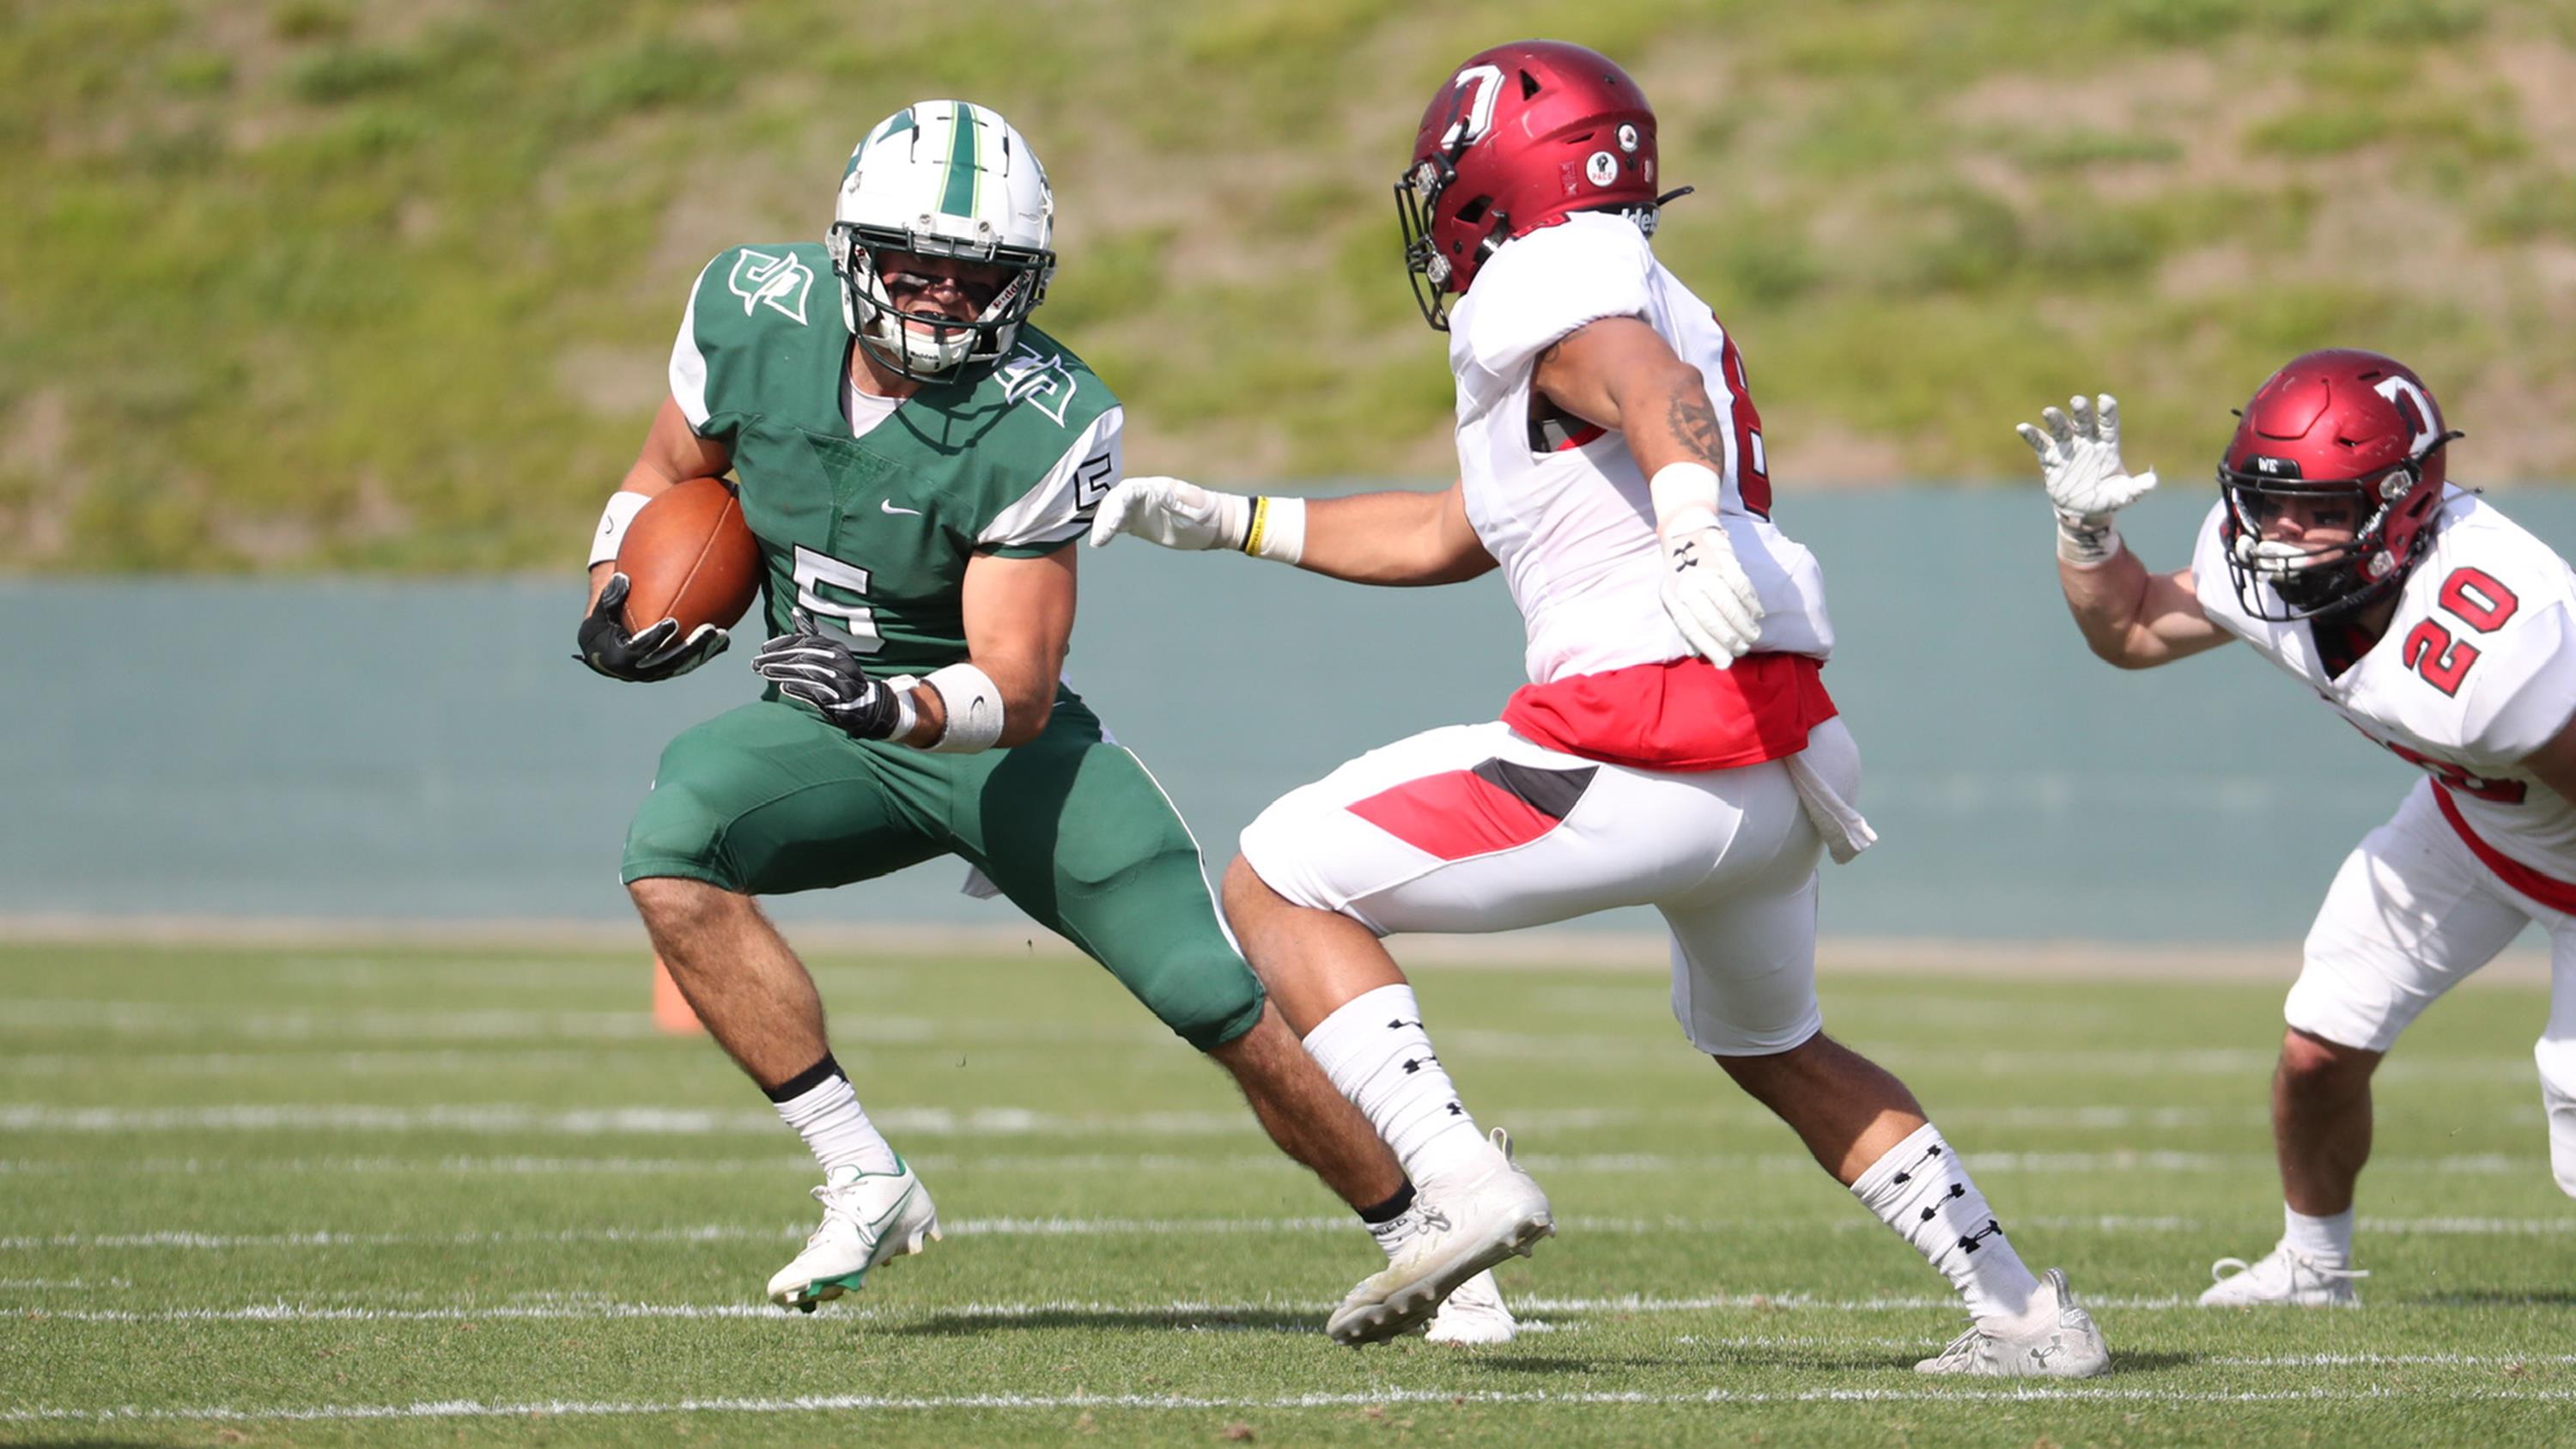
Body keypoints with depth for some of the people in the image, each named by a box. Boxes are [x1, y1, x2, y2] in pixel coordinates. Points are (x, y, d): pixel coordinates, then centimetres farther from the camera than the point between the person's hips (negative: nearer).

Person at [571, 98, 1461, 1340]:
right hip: (830, 731, 3)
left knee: (1227, 1008, -11)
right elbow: (669, 472, 9)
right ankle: (866, 1183, -18)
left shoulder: (1042, 425, -23)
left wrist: (896, 705, -45)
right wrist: (613, 596, -11)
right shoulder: (755, 315, -13)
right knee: (671, 845, -29)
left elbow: (1015, 689, -24)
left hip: (1001, 735, -3)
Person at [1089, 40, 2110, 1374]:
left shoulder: (1543, 290, -2)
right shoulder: (1626, 300, 28)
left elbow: (1653, 388, -26)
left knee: (1277, 887, 0)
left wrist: (1689, 519, -47)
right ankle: (2026, 1312, 30)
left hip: (1649, 745, -9)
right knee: (1771, 1045, 33)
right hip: (1779, 760, 9)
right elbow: (1447, 541, 37)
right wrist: (1228, 522, 38)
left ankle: (1462, 1183, -15)